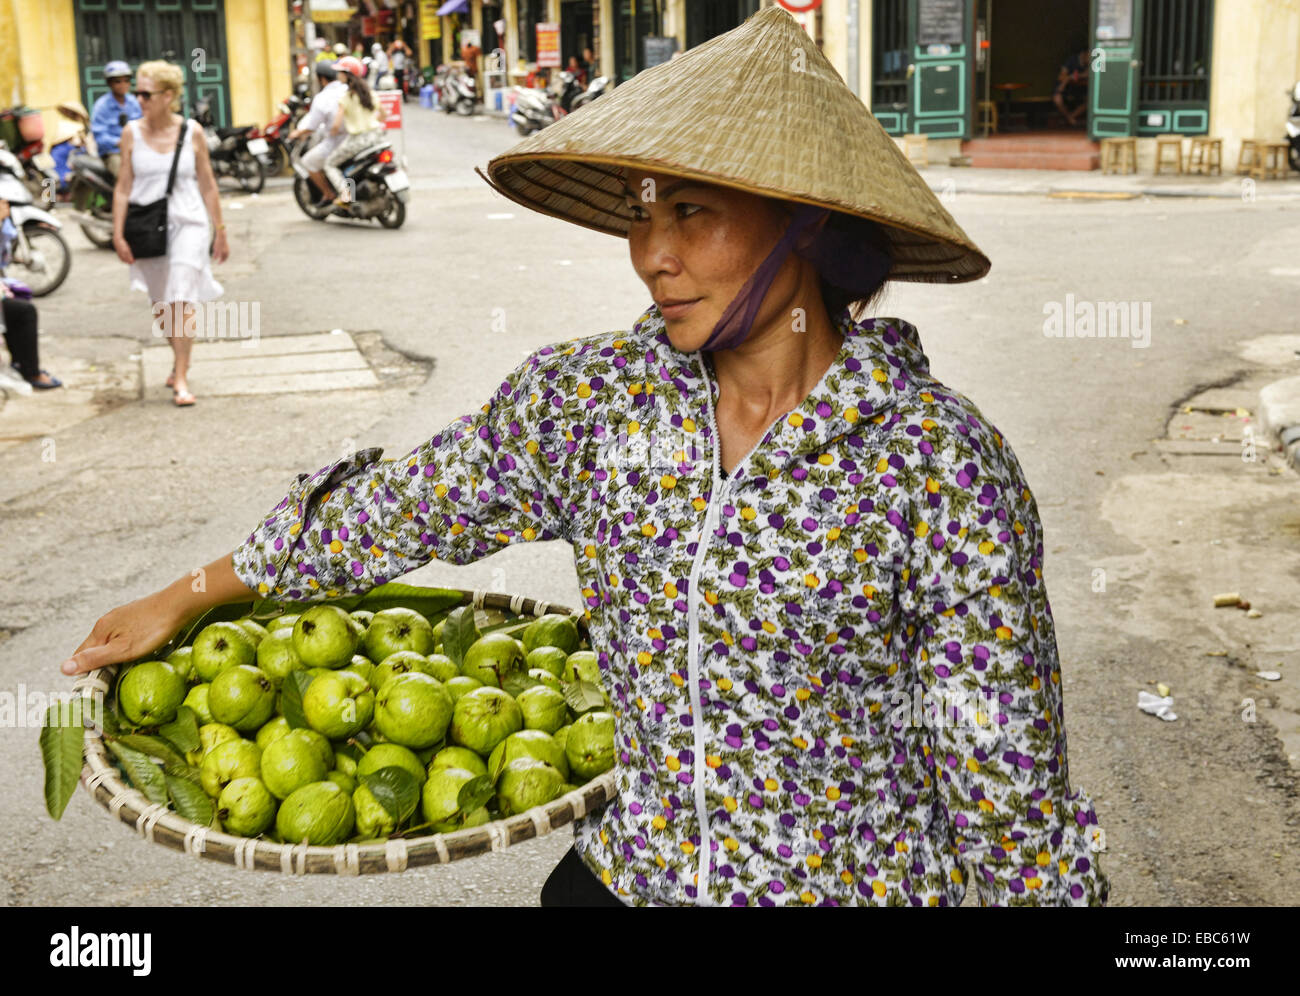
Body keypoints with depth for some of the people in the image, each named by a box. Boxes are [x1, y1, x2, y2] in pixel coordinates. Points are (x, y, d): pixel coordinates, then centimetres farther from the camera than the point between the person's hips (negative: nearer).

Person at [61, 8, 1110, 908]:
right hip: (625, 874, 4)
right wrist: (186, 599, 16)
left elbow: (1005, 780, -13)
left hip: (862, 883, -3)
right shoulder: (585, 399, -6)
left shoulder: (937, 464, -19)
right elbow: (402, 508, 7)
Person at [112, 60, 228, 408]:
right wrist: (118, 235, -4)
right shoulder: (132, 134, 0)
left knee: (181, 301, -13)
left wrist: (220, 231, 5)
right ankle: (180, 359, 36)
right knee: (160, 306, 13)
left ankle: (181, 378, -9)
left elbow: (208, 185, 4)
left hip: (187, 224, -2)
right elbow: (123, 187, 2)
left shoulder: (192, 132, -2)